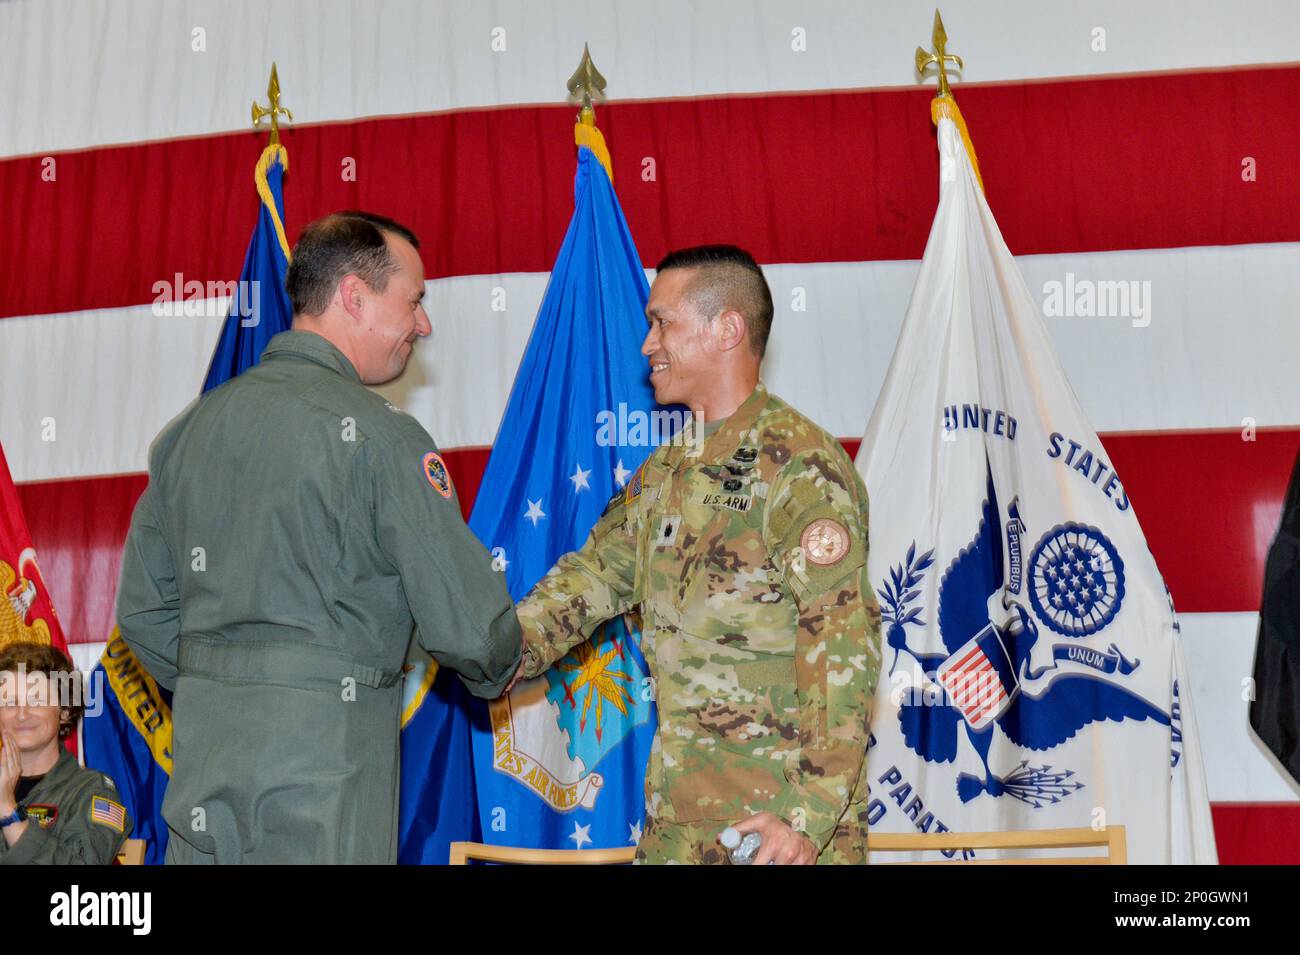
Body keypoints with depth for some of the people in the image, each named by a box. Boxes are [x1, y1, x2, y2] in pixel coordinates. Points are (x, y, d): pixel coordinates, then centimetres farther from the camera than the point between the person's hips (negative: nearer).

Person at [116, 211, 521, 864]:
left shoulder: (189, 427, 9)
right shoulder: (379, 436, -13)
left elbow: (143, 613, 13)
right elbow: (466, 625, -13)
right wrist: (494, 674, 9)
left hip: (200, 777, 7)